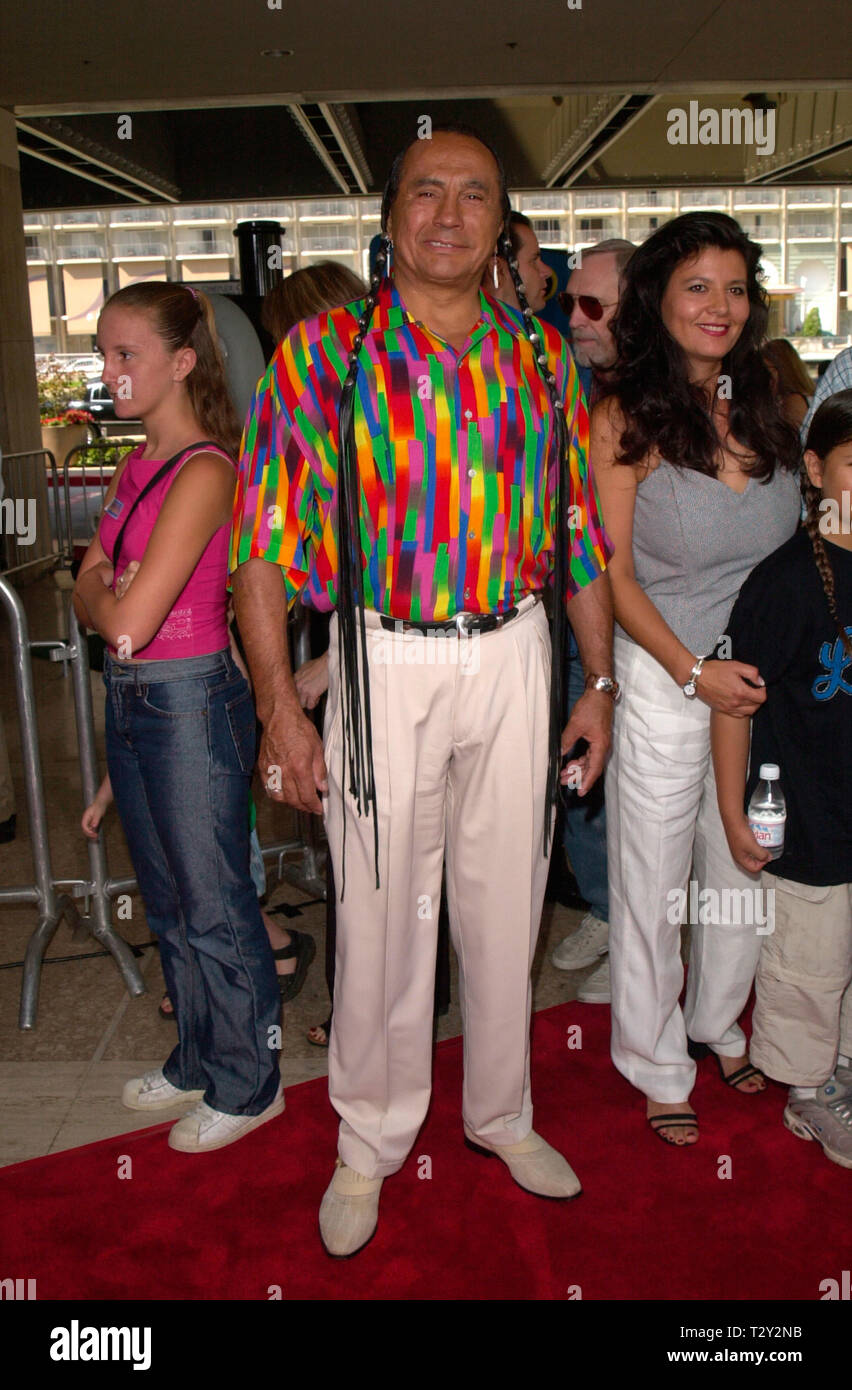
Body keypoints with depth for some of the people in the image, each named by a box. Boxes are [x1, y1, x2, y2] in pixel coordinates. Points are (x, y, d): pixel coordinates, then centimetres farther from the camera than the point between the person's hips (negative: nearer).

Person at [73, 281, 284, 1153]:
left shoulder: (203, 471, -18)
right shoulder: (136, 468, 10)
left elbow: (127, 622, -24)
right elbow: (87, 598, 9)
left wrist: (103, 592, -4)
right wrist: (105, 591, -11)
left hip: (190, 697, -9)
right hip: (131, 697, 9)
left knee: (214, 903, 5)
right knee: (167, 900, 19)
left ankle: (247, 1084, 23)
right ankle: (197, 1058, 37)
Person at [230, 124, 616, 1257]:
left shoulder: (542, 360, 7)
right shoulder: (324, 353, -4)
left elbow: (581, 534, 10)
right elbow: (267, 538, -7)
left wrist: (598, 682, 7)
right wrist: (280, 708, -12)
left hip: (516, 658, 3)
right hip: (387, 664, -3)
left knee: (504, 903, 15)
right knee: (381, 914, 7)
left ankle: (502, 1113, 38)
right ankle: (370, 1143, 30)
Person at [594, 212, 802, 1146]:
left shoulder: (762, 406, 6)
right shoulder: (623, 421, -9)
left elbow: (784, 543, 14)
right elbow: (613, 574, -11)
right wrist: (693, 669, -17)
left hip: (763, 678, 5)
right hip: (665, 678, -5)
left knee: (746, 866, 18)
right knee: (655, 879, 8)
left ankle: (720, 1024, 43)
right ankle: (656, 1062, 29)